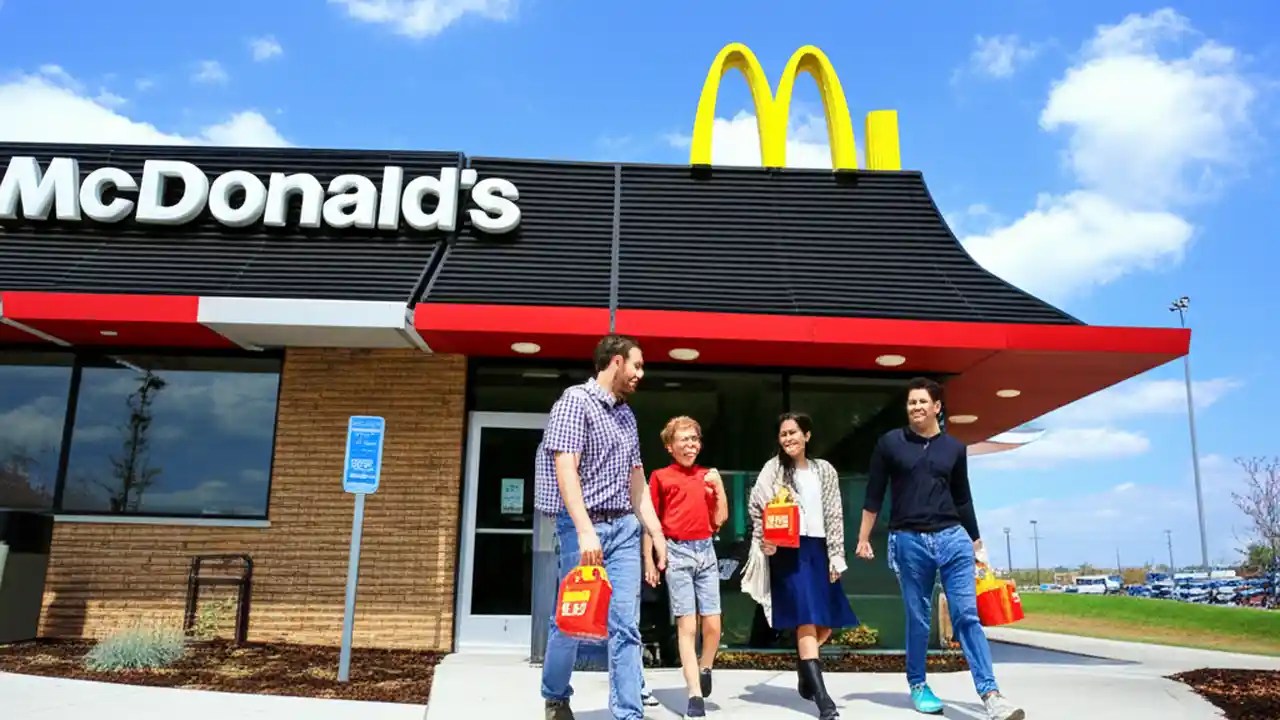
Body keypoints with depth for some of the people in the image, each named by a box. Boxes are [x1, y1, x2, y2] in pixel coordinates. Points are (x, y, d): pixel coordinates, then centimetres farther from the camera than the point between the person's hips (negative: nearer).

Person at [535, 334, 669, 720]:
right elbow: (565, 468, -17)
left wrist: (656, 531, 15)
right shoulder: (576, 399, -7)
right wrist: (585, 529, -25)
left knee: (625, 625, 1)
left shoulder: (626, 414, 15)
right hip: (583, 525, -6)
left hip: (624, 527, 6)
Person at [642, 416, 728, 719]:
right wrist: (649, 561, -2)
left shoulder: (708, 475, 12)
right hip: (677, 552, -3)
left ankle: (704, 669, 31)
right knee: (687, 625, -3)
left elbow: (720, 519, 11)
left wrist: (719, 486, -1)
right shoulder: (660, 477, 1)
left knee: (712, 624, 2)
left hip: (706, 550, 4)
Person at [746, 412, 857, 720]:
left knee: (826, 622, 7)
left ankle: (805, 671, 34)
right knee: (807, 620, -12)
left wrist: (836, 556, 4)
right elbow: (757, 507, -1)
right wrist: (764, 541, -13)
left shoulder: (825, 470, 11)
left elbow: (834, 515, 9)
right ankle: (821, 695, -12)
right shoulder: (773, 469, 3)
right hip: (789, 551, -4)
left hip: (818, 550, 4)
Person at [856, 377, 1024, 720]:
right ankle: (918, 685, 23)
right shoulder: (890, 443, 1)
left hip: (952, 537, 2)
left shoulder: (955, 448, 9)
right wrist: (863, 538, 3)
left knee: (967, 615, -4)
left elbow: (963, 499, 17)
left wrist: (977, 543, 19)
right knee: (918, 618, 7)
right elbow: (874, 495, 4)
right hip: (908, 540, -1)